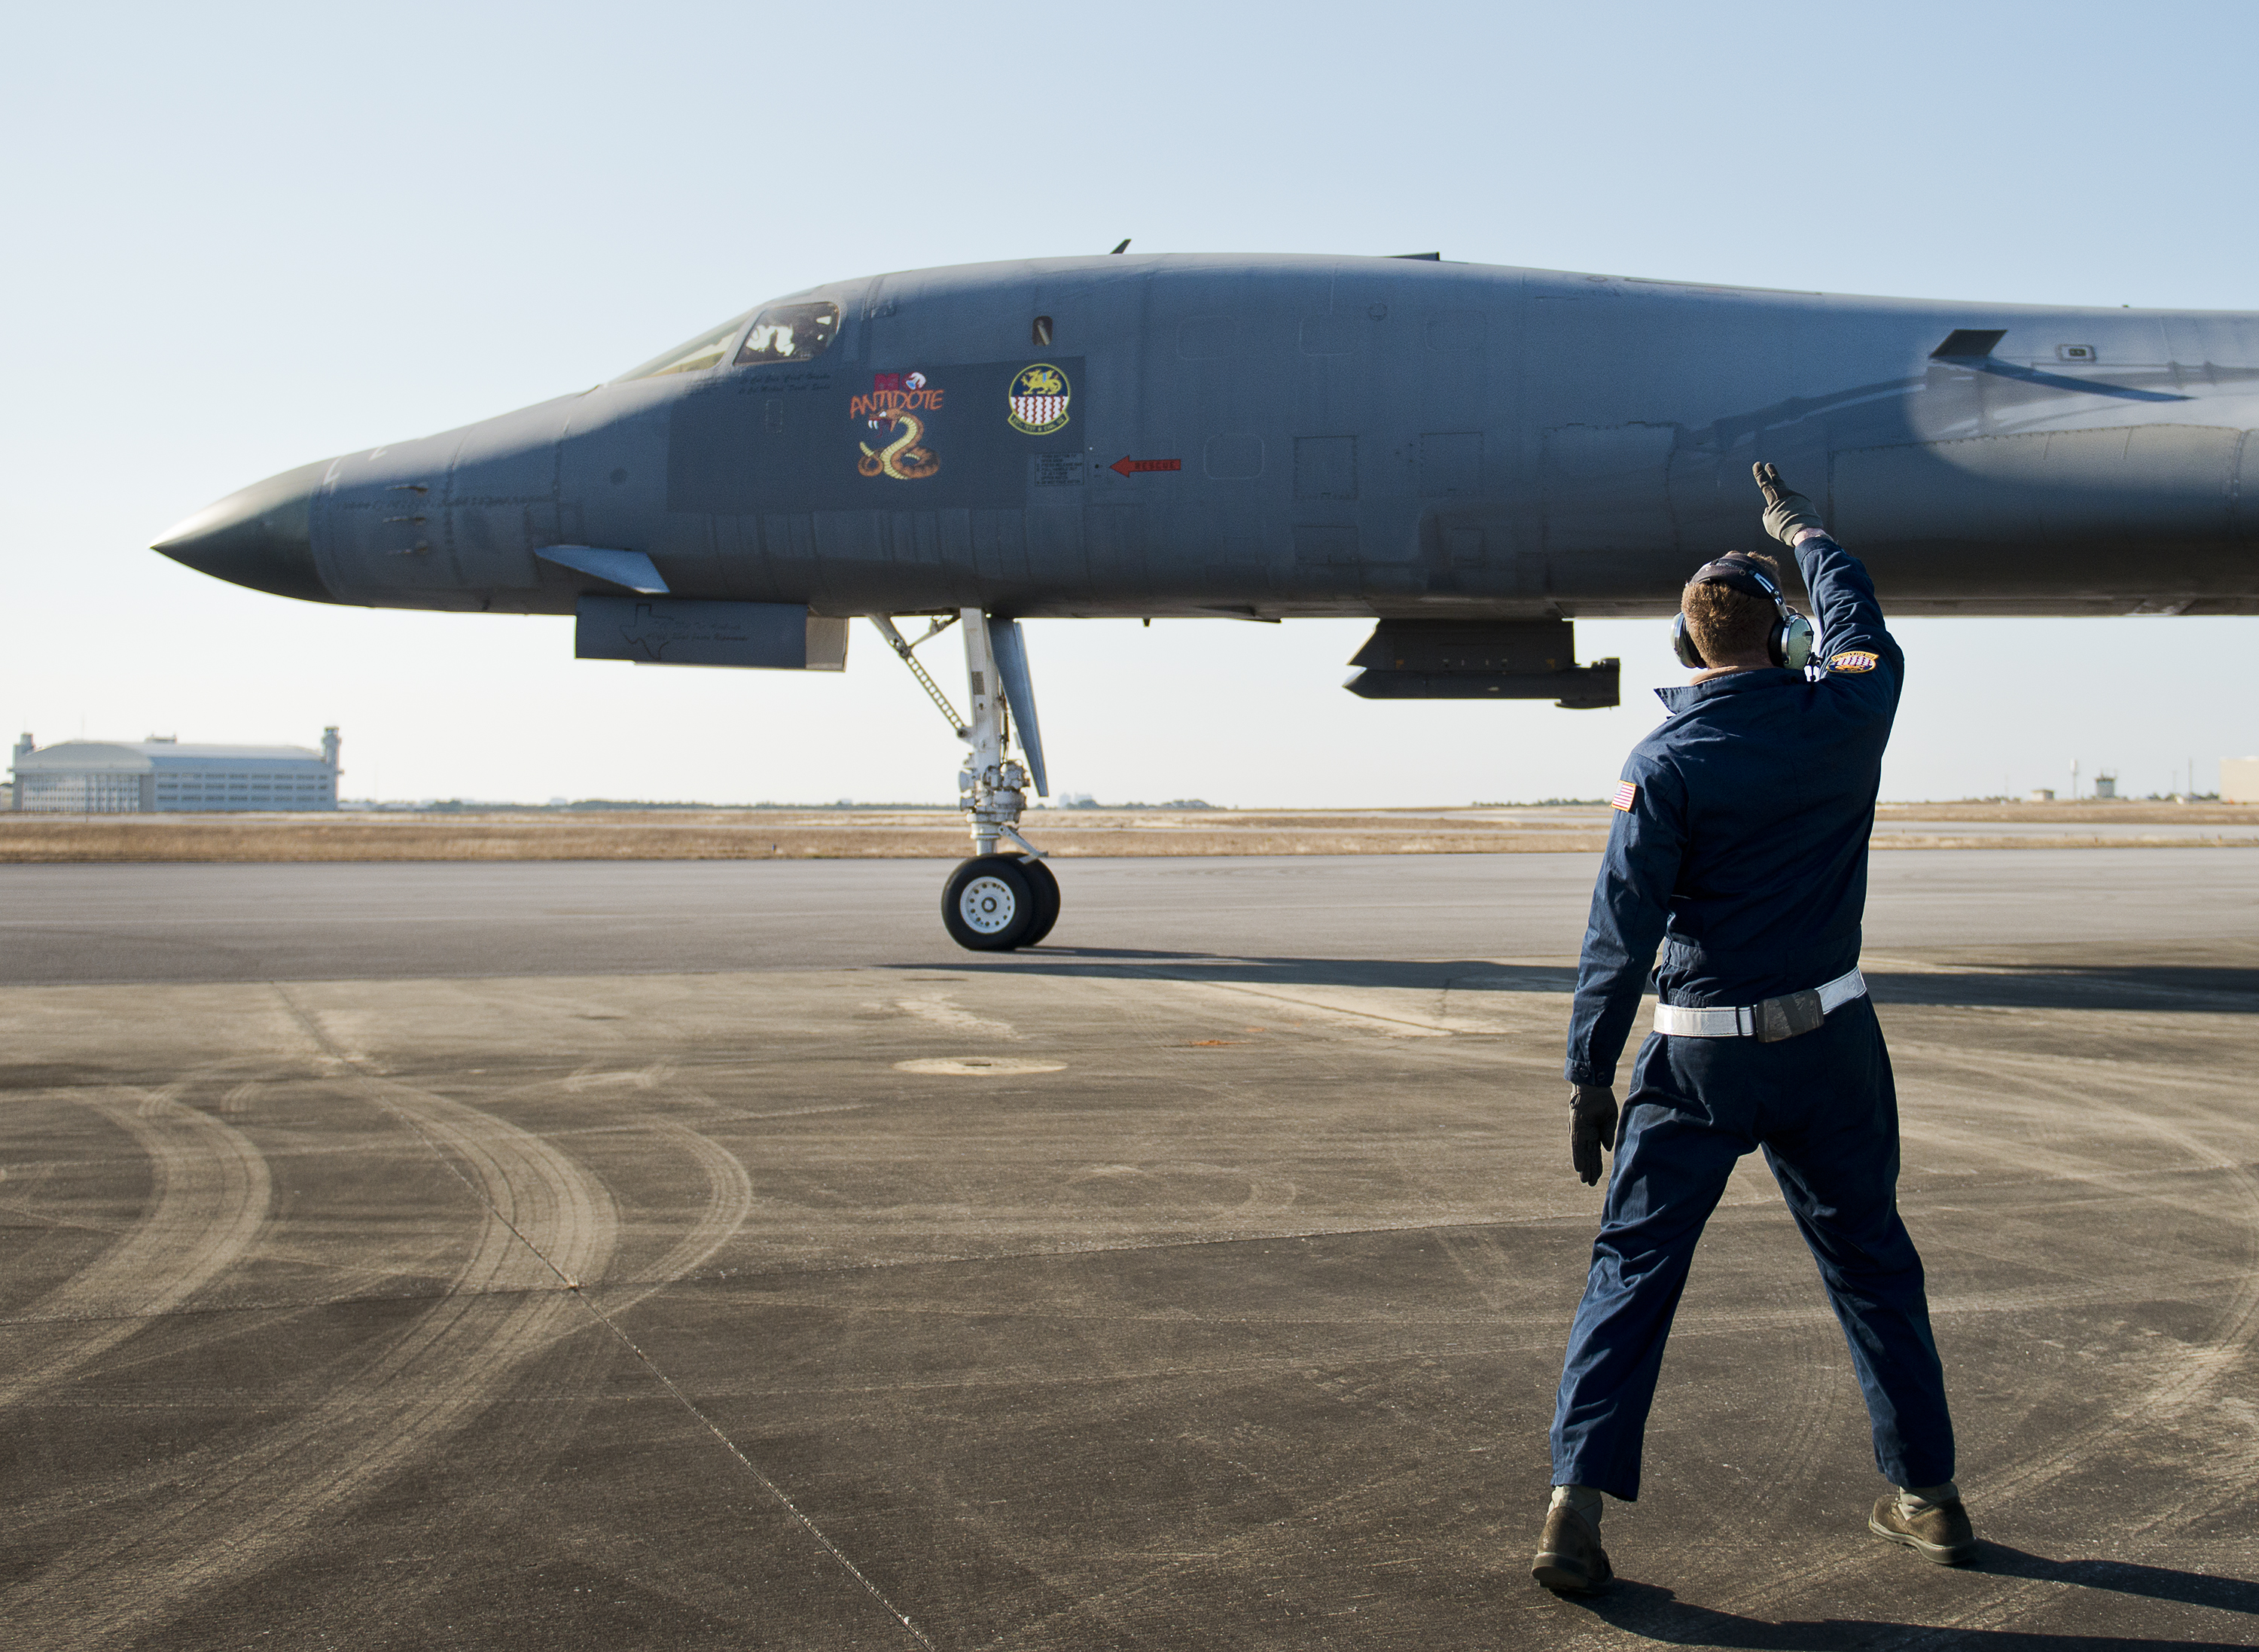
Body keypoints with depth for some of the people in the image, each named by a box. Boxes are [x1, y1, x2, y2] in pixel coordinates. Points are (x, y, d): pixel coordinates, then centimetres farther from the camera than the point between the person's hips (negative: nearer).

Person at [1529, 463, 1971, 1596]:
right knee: (1872, 1264, 17)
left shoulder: (1666, 762, -11)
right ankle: (1927, 1497, 28)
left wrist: (1588, 1072, -8)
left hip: (1700, 1057, -3)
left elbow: (1623, 926, -14)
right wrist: (1801, 531, 37)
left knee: (1632, 1270, 2)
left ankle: (1577, 1509, -3)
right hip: (1832, 1044, 3)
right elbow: (1864, 631, 21)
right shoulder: (1846, 717, -2)